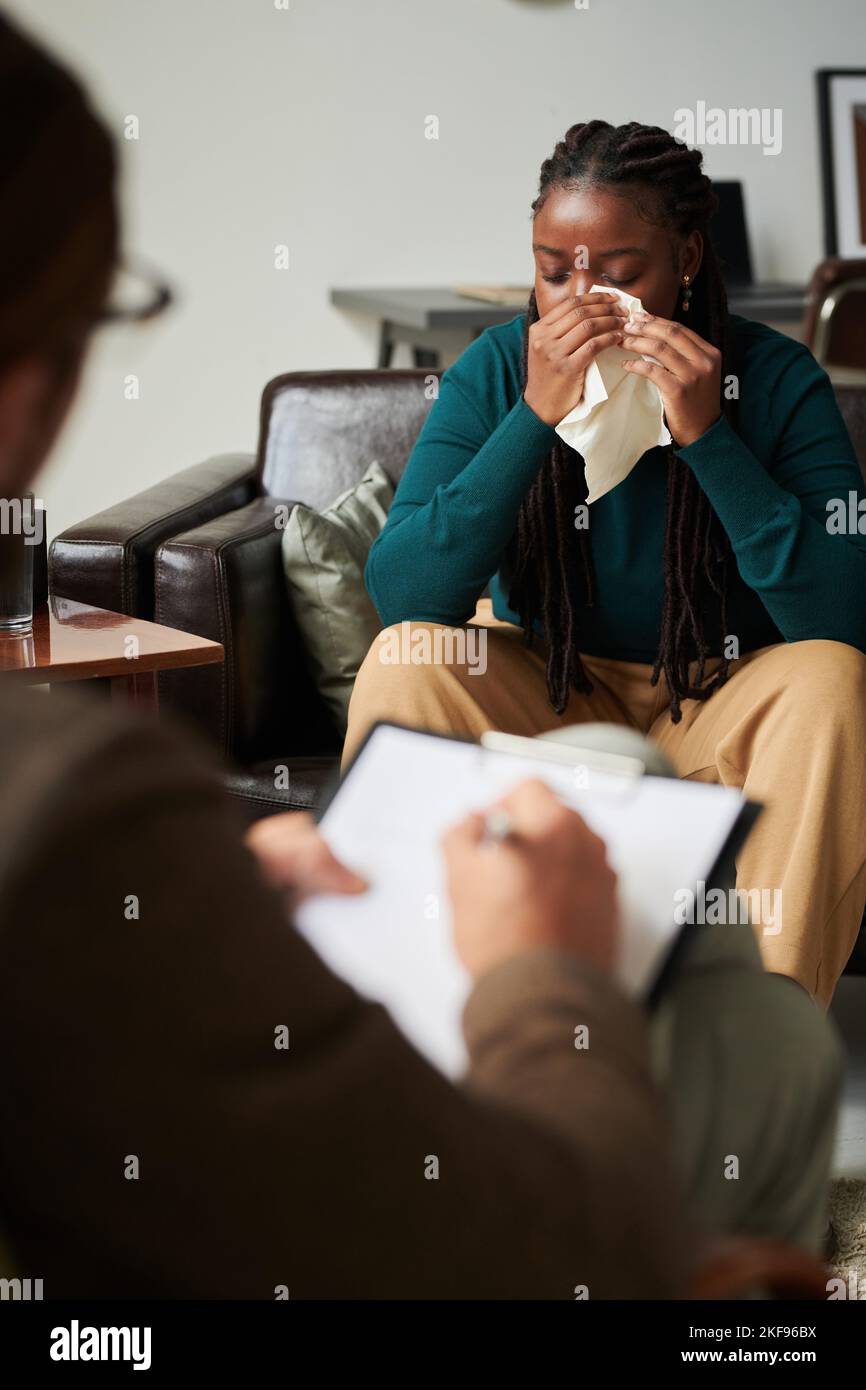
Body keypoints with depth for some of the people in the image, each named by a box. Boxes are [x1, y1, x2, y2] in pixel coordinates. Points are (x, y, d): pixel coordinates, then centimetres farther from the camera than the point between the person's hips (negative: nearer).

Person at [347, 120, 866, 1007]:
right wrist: (535, 417, -31)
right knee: (405, 661, -25)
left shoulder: (776, 380, -16)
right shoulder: (496, 370, -12)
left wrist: (708, 438, -33)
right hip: (544, 697, 1)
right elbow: (400, 595, -23)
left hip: (723, 709, -1)